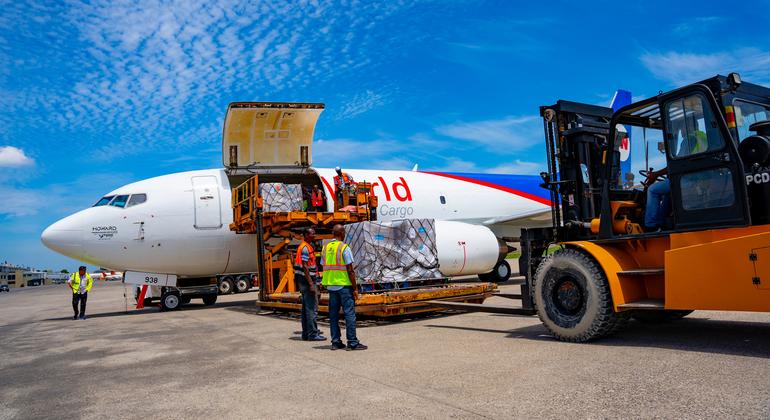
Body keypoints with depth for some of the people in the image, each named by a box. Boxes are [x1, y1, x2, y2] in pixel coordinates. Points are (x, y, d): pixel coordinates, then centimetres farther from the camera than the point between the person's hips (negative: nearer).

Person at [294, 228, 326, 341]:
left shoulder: (308, 246, 16)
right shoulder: (305, 248, -15)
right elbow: (304, 267, -21)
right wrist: (311, 284, -23)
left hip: (305, 280, 11)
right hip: (306, 280, -11)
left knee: (306, 307, 13)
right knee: (312, 308, -8)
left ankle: (306, 333, 20)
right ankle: (312, 334, -5)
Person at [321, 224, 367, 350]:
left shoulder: (325, 248, 9)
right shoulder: (344, 248, -10)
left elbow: (324, 268, 11)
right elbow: (350, 270, -13)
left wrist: (328, 285, 18)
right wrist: (355, 288, -9)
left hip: (331, 285, 6)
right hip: (344, 285, -6)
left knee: (333, 314, 10)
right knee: (349, 314, -2)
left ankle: (335, 342, 13)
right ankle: (352, 342, -1)